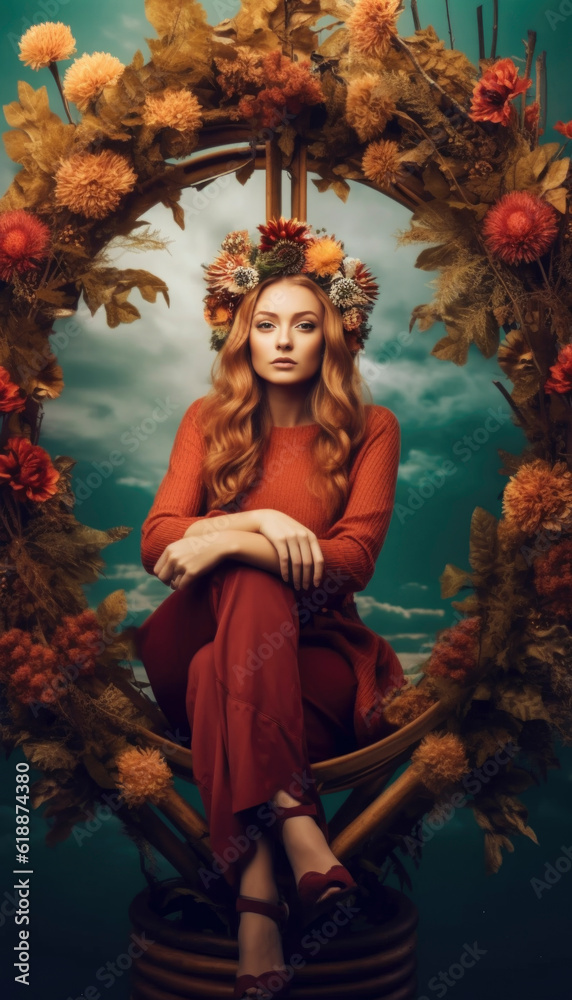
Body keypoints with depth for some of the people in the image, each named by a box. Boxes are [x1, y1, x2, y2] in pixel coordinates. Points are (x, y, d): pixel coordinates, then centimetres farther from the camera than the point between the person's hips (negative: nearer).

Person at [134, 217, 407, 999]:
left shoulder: (369, 429, 2)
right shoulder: (209, 420, 9)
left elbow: (353, 560, -11)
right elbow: (157, 543, -3)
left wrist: (225, 541, -22)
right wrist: (258, 523, -21)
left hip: (318, 655, -2)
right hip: (202, 655, 2)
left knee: (216, 678, -34)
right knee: (253, 584, -33)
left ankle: (256, 888, -38)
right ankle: (297, 827, -42)